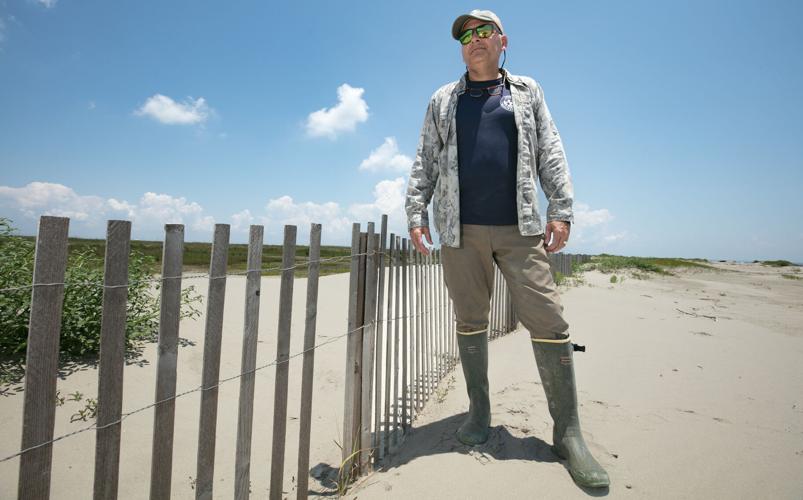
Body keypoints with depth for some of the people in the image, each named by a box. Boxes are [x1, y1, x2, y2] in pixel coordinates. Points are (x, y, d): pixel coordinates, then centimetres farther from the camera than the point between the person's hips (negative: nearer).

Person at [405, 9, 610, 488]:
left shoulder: (526, 91, 17)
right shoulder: (444, 100, 17)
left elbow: (550, 153, 9)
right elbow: (424, 163, 12)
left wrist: (561, 209, -3)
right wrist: (416, 212, 0)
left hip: (520, 227, 0)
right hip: (461, 229, 1)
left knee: (549, 320, -6)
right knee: (470, 322, 5)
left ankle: (568, 431, 6)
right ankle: (479, 412, 21)